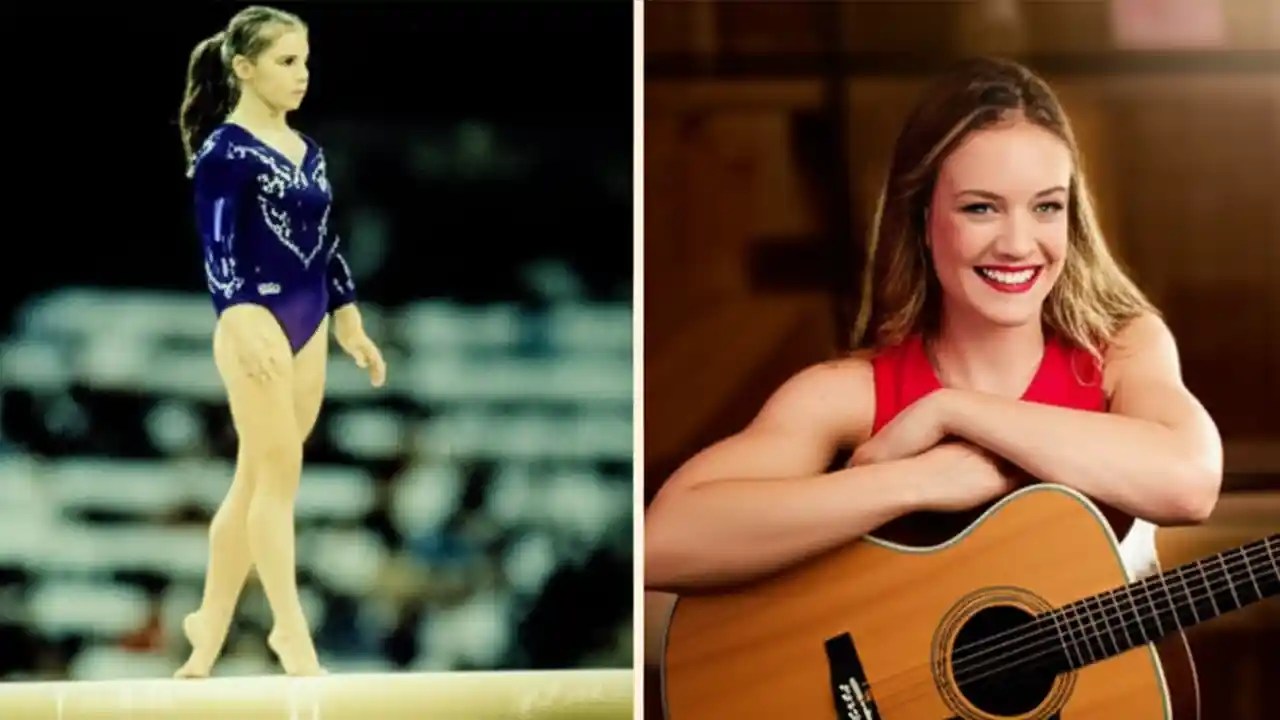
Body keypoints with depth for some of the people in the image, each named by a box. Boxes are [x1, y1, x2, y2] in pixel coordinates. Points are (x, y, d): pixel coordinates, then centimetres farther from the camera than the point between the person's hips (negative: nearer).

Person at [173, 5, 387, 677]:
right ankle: (291, 633, -6)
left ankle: (211, 621, 22)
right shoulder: (224, 151, -8)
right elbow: (217, 249, -16)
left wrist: (352, 328, 20)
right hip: (256, 320, -7)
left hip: (309, 325, 7)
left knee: (257, 480, 12)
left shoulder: (308, 151, 14)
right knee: (276, 473, -9)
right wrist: (243, 326, -28)